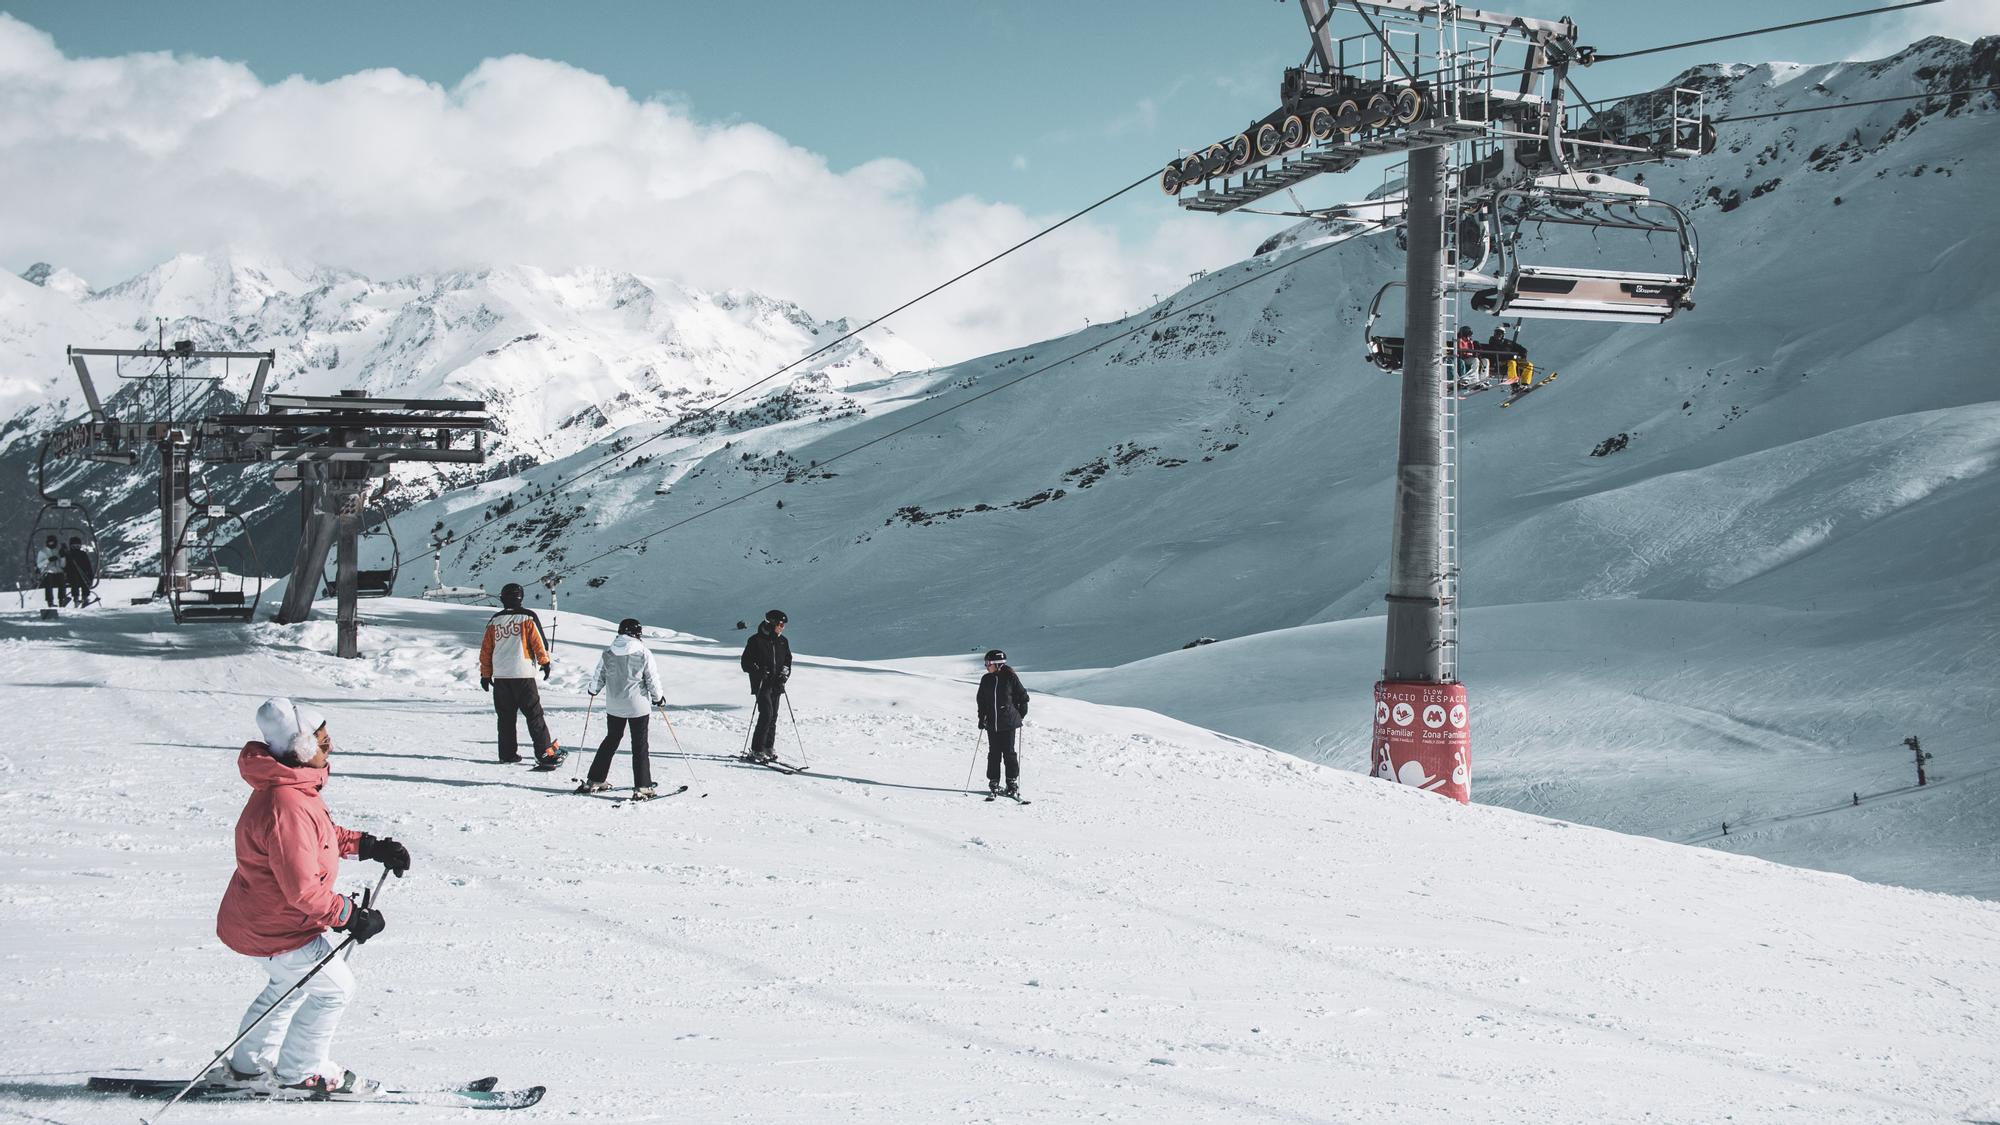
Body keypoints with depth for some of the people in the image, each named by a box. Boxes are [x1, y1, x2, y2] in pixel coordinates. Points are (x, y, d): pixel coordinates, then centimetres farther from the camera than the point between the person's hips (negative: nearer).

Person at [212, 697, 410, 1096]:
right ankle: (299, 1074, 20)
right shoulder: (286, 808, -33)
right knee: (333, 987, 5)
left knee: (289, 985, 28)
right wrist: (351, 915, -22)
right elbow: (303, 890, -32)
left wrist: (369, 846, 11)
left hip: (257, 918, 11)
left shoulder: (295, 788, 1)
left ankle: (248, 1067, 41)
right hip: (278, 930, -11)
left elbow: (324, 835, 20)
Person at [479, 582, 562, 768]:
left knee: (505, 717, 12)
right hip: (523, 675, -3)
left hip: (500, 676, 3)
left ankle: (507, 753, 13)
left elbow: (485, 650, 10)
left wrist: (485, 675, 18)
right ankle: (545, 753, -9)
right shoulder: (527, 617, -4)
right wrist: (545, 662, 9)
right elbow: (538, 642, -5)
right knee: (534, 714, -3)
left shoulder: (494, 621, 7)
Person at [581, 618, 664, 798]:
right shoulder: (643, 653, -12)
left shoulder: (608, 654, -2)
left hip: (614, 707, 4)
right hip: (638, 707, -4)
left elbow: (598, 678, 4)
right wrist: (658, 698, 9)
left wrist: (593, 690, 26)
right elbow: (652, 679, -8)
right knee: (640, 746, 3)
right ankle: (642, 788, 0)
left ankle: (594, 781, 22)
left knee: (610, 741, 19)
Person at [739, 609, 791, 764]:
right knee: (766, 714, -15)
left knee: (773, 716, 6)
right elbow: (746, 662, -5)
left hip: (776, 685, 6)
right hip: (761, 684, -6)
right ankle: (756, 751, -12)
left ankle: (769, 748, 16)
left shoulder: (783, 642, 11)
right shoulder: (756, 641, -6)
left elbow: (788, 661, 20)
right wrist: (758, 671, -20)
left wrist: (784, 673, 1)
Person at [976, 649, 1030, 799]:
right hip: (991, 723, 4)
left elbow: (1022, 697, 2)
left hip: (1008, 723, -4)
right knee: (994, 753, 5)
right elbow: (981, 700, 17)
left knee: (1008, 752, -2)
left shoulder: (1010, 678, -6)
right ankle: (993, 784, 11)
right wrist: (982, 717, 11)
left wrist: (1021, 716, 1)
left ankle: (1012, 784, 7)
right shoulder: (986, 680, 6)